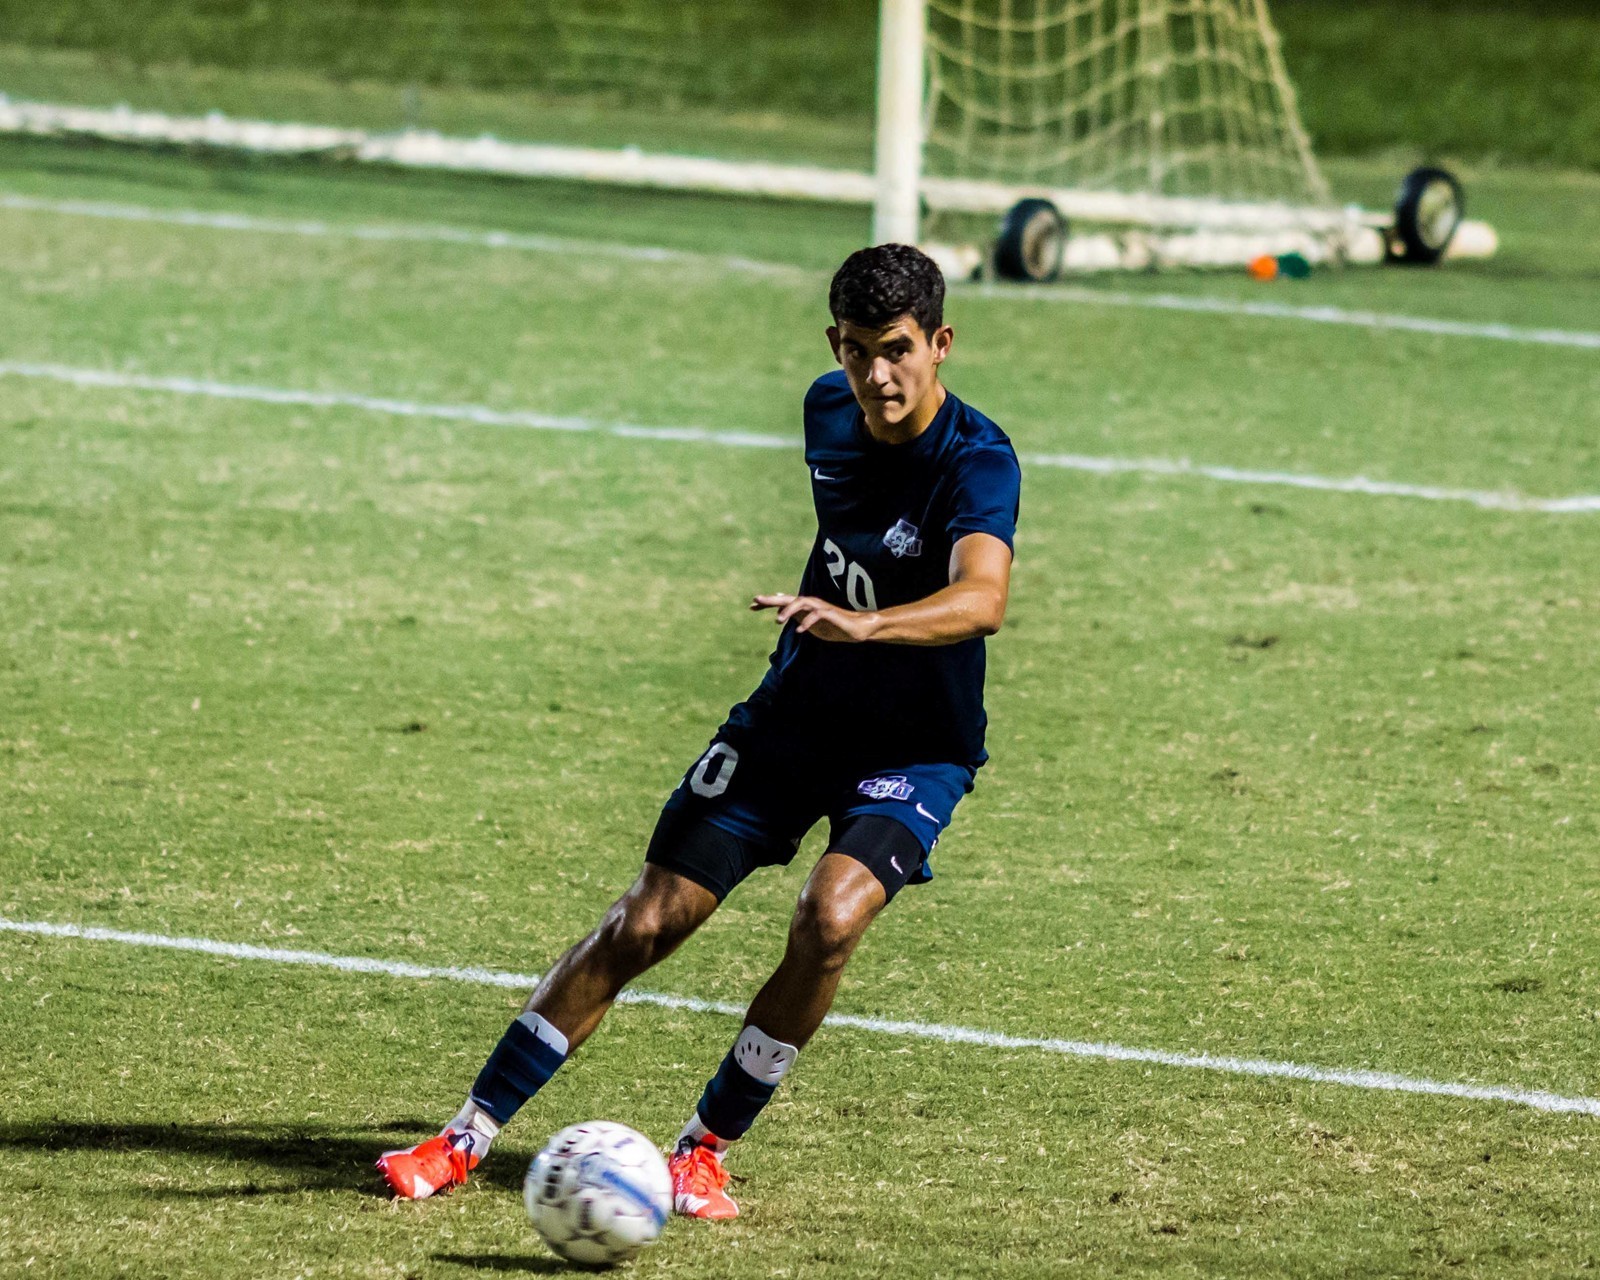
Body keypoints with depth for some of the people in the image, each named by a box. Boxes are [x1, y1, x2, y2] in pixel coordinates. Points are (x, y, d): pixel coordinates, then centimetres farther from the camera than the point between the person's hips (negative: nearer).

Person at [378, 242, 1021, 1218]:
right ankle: (469, 1138, 5)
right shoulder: (830, 408, -3)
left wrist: (859, 623, -60)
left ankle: (706, 1152, -9)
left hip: (915, 751, -5)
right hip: (792, 719, 5)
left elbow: (983, 599, -45)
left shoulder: (977, 462, -24)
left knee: (832, 915, -29)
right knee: (647, 924, -4)